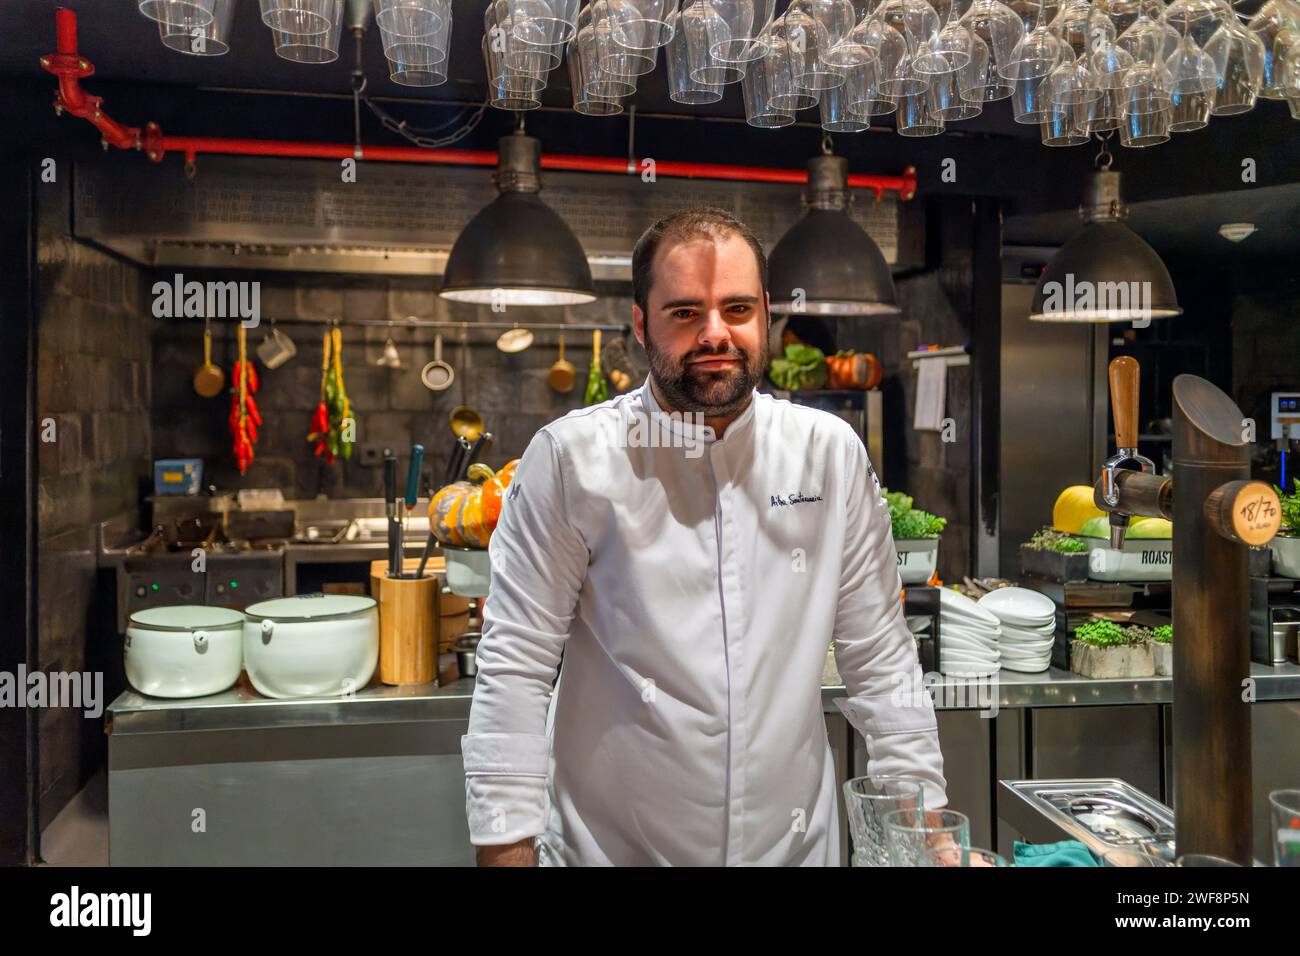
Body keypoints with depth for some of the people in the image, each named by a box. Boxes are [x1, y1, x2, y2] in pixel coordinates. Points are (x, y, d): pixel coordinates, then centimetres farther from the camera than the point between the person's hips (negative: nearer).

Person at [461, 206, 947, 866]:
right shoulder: (570, 459, -12)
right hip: (608, 846, -2)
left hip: (796, 843, 3)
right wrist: (507, 849, -14)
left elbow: (880, 660, 1)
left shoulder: (831, 452, -4)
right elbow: (515, 674, -11)